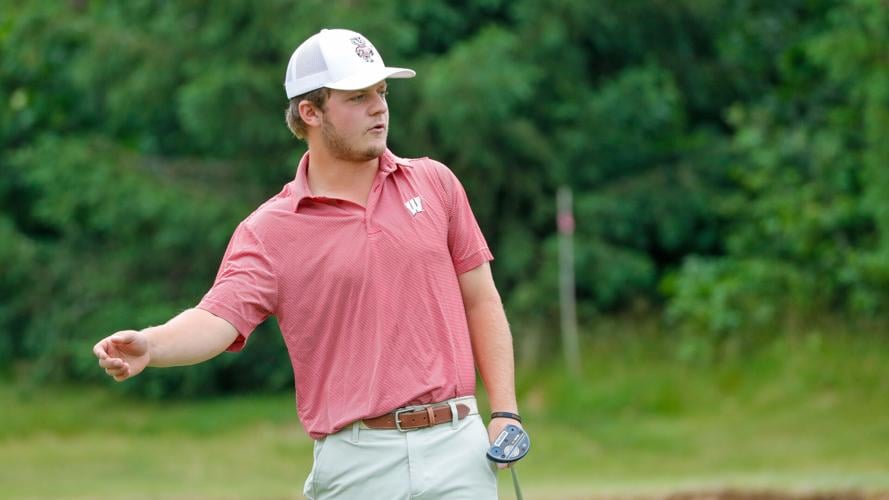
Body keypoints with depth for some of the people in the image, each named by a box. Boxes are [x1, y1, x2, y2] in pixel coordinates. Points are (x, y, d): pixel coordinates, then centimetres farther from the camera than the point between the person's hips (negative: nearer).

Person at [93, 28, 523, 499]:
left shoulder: (434, 183, 9)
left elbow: (480, 300, 12)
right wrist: (149, 345, -36)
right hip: (355, 461, -2)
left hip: (456, 447, 2)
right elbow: (219, 317, -15)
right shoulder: (270, 230, -2)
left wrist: (505, 411, 3)